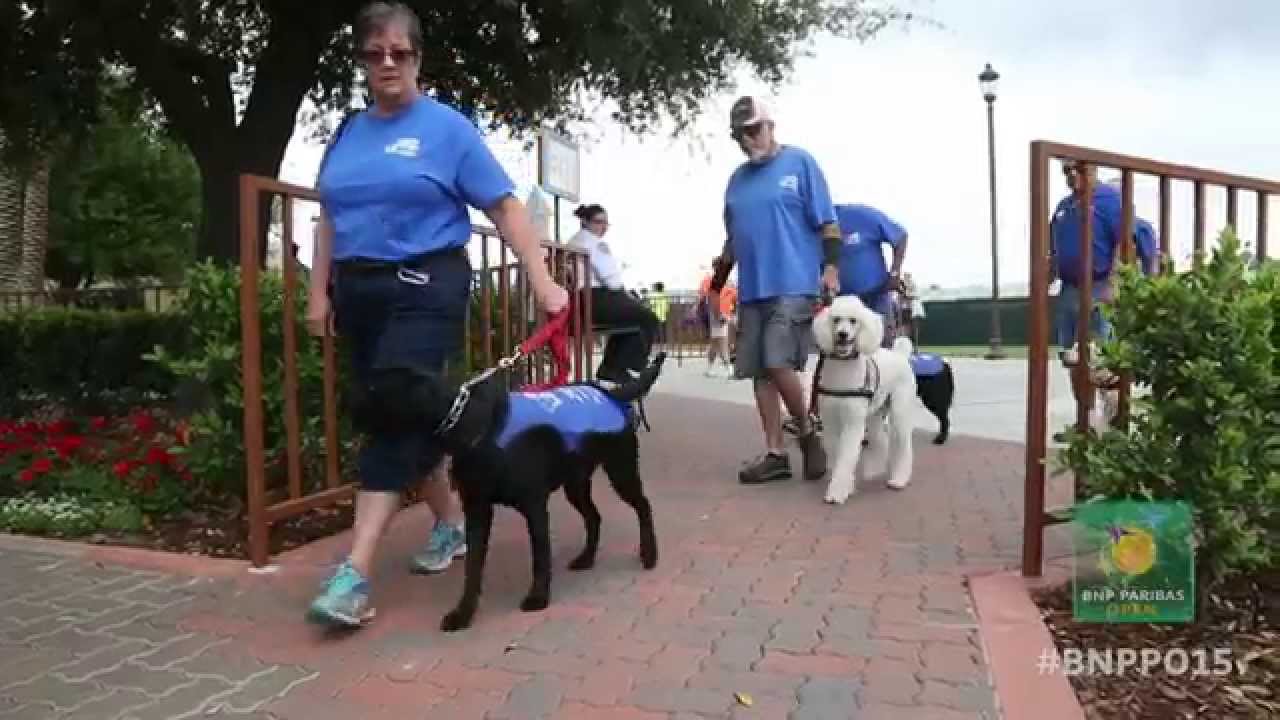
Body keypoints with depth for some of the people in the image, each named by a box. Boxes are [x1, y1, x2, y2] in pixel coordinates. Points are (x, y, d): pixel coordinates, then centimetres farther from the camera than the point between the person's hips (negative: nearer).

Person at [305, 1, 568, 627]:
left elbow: (505, 207, -5)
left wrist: (543, 283, -12)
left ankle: (354, 575, -12)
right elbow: (329, 218, 19)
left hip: (426, 288, -6)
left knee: (396, 416, -12)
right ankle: (450, 524, 30)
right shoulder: (347, 133, 13)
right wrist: (320, 293, 13)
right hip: (359, 292, 6)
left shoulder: (448, 128, -1)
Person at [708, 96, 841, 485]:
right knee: (760, 373, 4)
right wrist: (717, 285, 21)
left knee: (778, 364, -15)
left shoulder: (799, 162, 1)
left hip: (793, 285, -6)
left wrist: (831, 267, -15)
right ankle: (775, 454, 11)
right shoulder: (737, 178, 17)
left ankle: (807, 432, 10)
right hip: (751, 290, 6)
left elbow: (828, 222, -2)